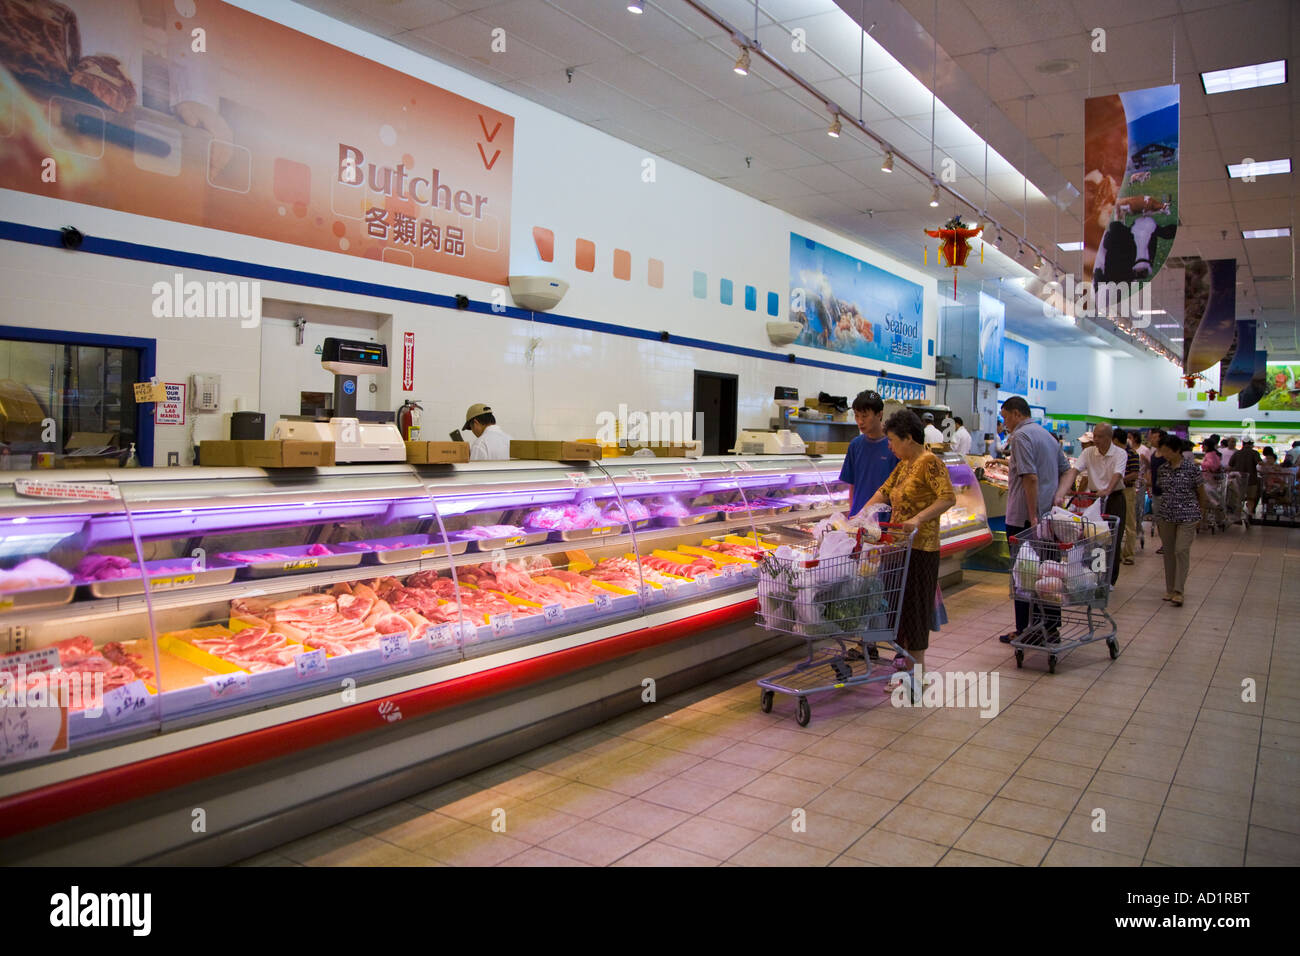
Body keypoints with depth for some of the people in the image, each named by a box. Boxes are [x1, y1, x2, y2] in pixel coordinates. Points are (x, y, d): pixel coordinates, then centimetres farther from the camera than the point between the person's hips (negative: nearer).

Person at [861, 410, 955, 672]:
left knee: (914, 603, -3)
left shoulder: (929, 462, -13)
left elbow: (948, 497, -23)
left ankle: (918, 668, 5)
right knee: (900, 601, 13)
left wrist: (918, 518, -33)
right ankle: (904, 654, 25)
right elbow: (884, 491, 22)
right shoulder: (904, 464, 15)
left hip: (919, 547, -9)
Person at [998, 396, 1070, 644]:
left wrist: (1033, 516, -20)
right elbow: (1065, 471, 21)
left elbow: (1030, 477, -21)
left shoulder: (1021, 436, -12)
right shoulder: (1047, 435, 16)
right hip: (1048, 514, 9)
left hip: (1023, 518, -9)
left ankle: (1025, 630, 4)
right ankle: (1050, 624, 19)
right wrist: (1055, 497, 20)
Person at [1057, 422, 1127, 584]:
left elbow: (1117, 475, -26)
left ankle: (1110, 580, 11)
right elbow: (1073, 472, -16)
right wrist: (1060, 494, -31)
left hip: (1114, 499, -2)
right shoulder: (1088, 452, -4)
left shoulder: (1120, 454, -10)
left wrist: (1107, 490, -47)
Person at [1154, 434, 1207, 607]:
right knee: (1169, 552, 9)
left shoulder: (1191, 468, -8)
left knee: (1181, 551, -9)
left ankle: (1178, 591, -6)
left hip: (1187, 517, -5)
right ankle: (1170, 588, 18)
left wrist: (1200, 514, 7)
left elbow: (1201, 493, 1)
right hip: (1166, 517, 5)